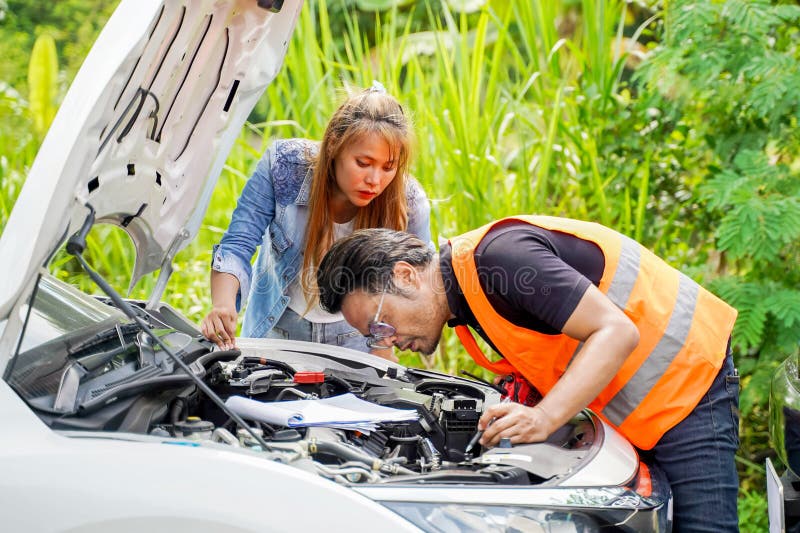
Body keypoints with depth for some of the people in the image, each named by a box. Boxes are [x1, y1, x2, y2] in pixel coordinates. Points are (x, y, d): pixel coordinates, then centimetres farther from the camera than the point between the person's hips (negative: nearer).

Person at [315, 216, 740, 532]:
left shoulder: (499, 254, -25)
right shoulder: (466, 301, 8)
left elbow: (616, 332, -27)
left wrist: (544, 418, -34)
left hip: (688, 381, -10)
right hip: (634, 412, 10)